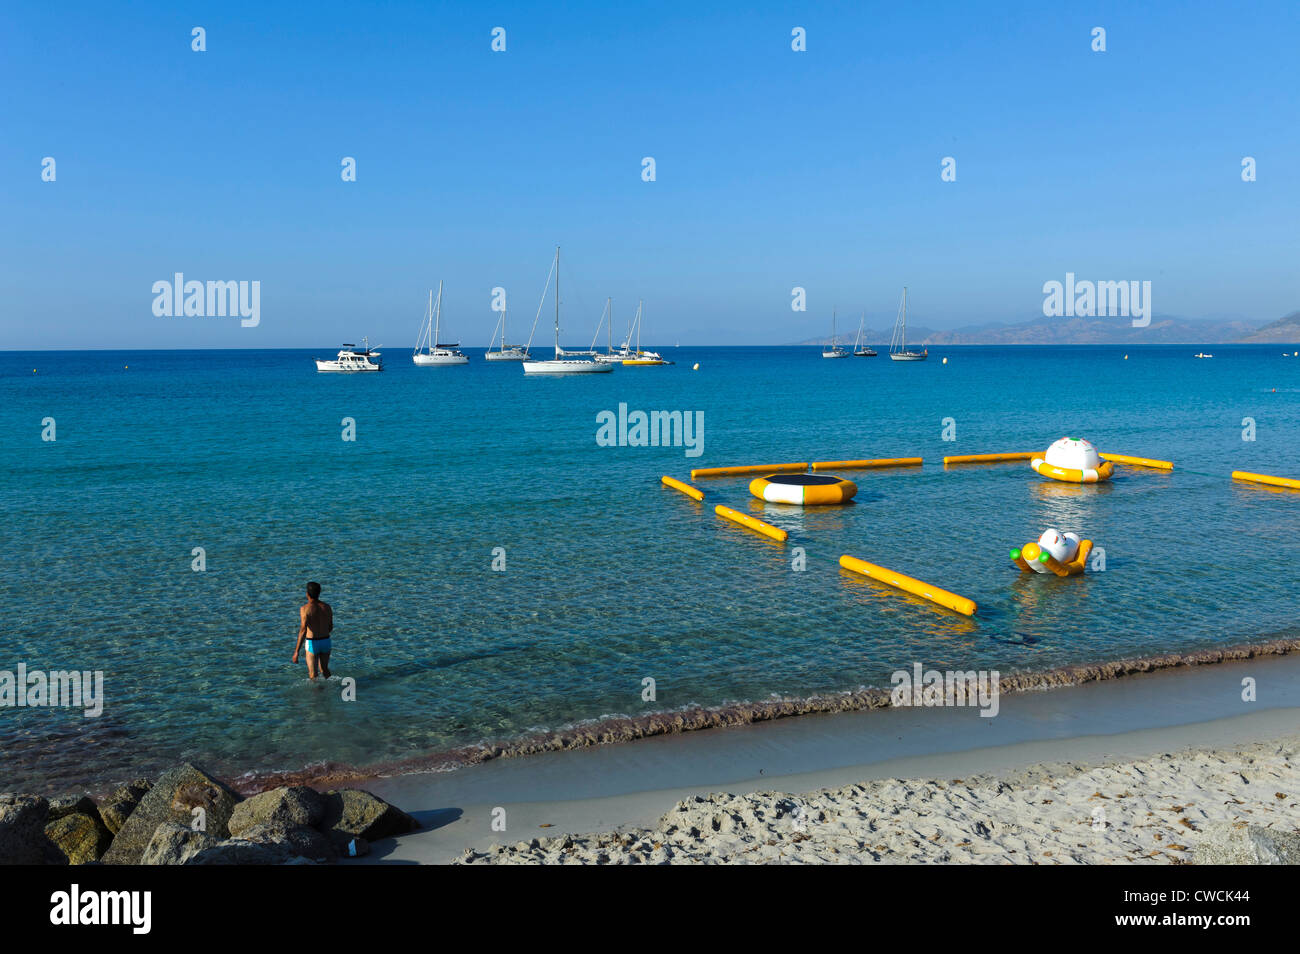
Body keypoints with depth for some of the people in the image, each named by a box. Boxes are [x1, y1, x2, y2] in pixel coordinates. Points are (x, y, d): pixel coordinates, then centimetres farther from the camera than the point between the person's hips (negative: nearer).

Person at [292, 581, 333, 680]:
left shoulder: (305, 609, -14)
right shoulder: (327, 607, 0)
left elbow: (303, 630, -21)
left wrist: (296, 651, -20)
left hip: (312, 643, -4)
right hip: (326, 641, 4)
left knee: (313, 674, 8)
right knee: (324, 670, 23)